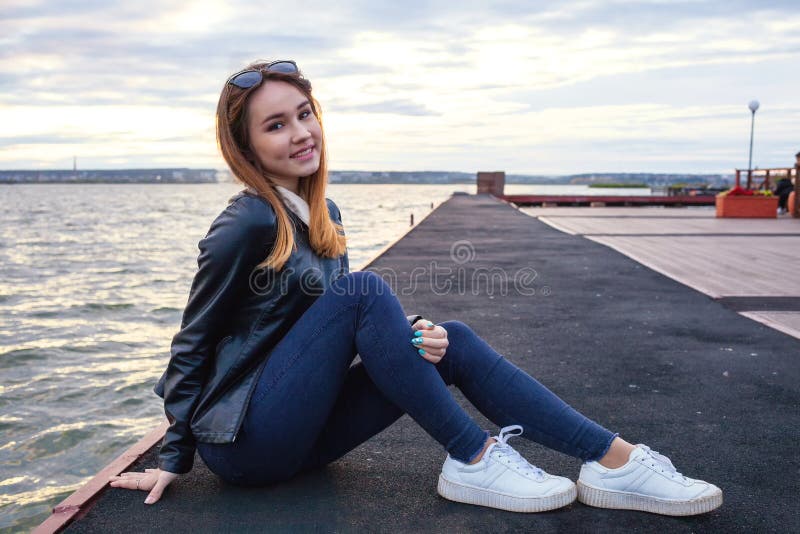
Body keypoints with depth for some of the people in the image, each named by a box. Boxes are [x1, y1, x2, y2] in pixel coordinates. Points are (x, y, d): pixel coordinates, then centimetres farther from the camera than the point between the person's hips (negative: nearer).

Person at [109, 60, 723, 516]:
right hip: (244, 444, -7)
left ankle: (614, 461, -13)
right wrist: (172, 462, -3)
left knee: (453, 342, -9)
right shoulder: (247, 226, -18)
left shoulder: (324, 215, 7)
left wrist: (407, 334, -10)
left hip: (297, 433, 7)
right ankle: (472, 462, -17)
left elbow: (353, 325, 11)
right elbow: (192, 345, -10)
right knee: (365, 288, -25)